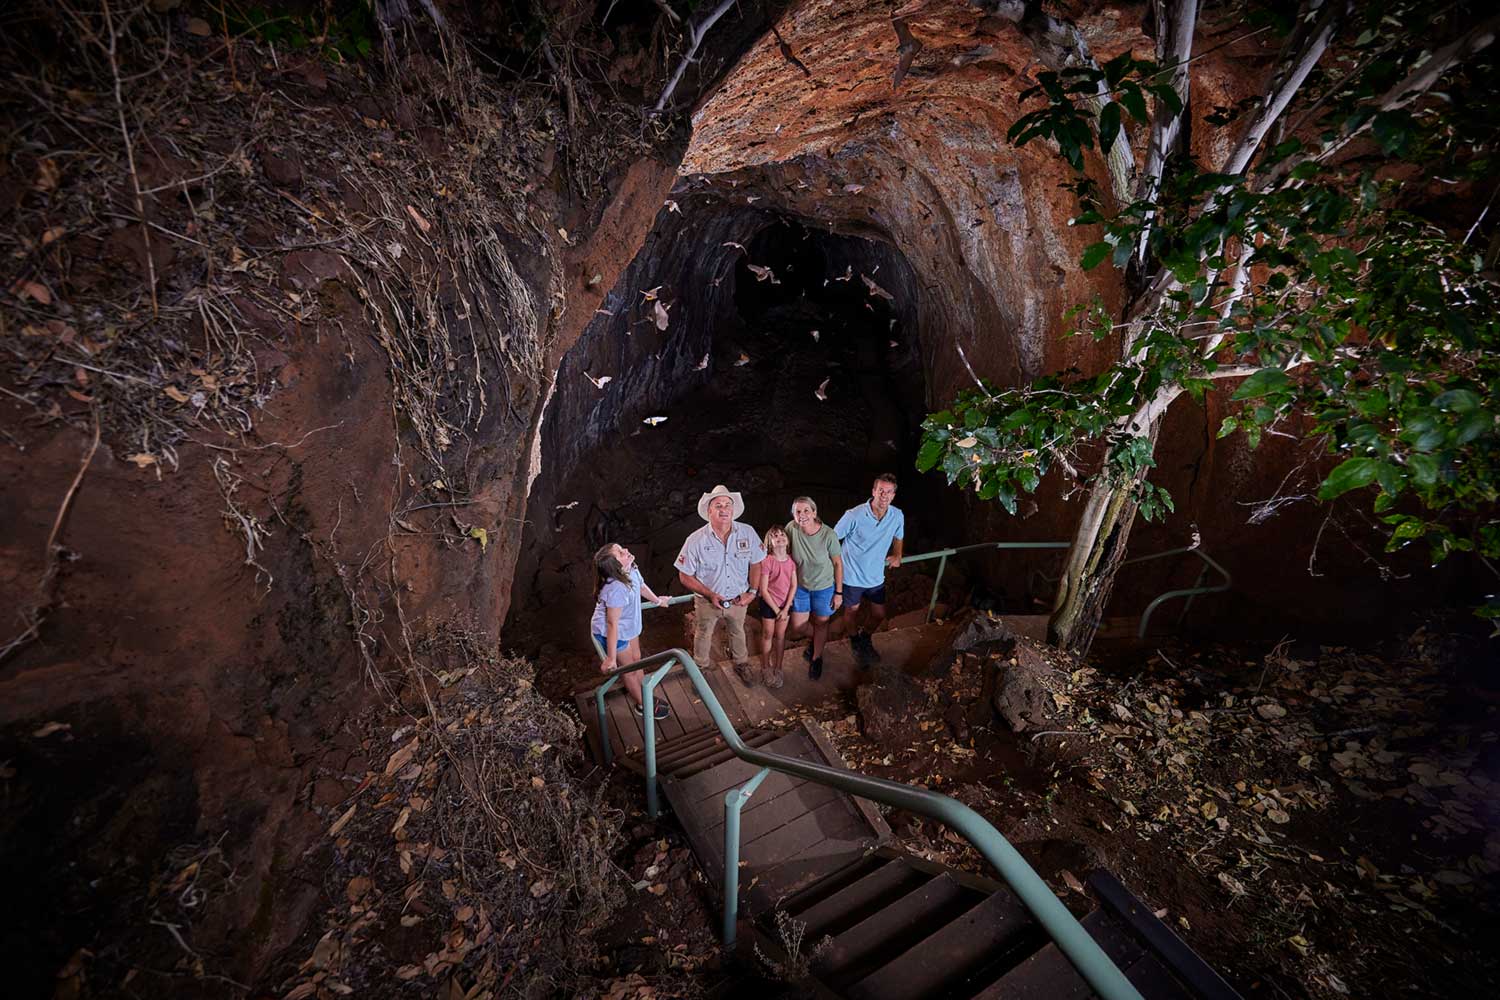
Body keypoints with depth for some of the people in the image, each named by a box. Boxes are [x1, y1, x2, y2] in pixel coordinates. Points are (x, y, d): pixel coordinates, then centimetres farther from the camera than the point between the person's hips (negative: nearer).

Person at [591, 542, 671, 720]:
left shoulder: (631, 570, -16)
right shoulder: (616, 589, -41)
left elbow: (641, 586, 7)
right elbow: (612, 624, -34)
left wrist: (657, 600, 25)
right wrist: (611, 658, -27)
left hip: (629, 625, 7)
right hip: (612, 633, -7)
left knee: (636, 658, 24)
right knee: (630, 669, 12)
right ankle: (643, 706, 36)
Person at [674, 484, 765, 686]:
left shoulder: (747, 533, -16)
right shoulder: (696, 540, -22)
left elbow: (755, 564, -2)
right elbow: (685, 576, -14)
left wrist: (752, 591, -10)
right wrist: (710, 594, -21)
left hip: (738, 600, 2)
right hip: (707, 602, -2)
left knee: (738, 633, 26)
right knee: (703, 636, 22)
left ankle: (742, 665, 52)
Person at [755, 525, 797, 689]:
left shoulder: (791, 561, -8)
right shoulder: (767, 562, -21)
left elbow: (794, 585, -4)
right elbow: (763, 590, -18)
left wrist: (786, 608, -9)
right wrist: (776, 610, -13)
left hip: (785, 603, 4)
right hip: (769, 603, -4)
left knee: (780, 636, 14)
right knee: (767, 635, 11)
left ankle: (777, 668, 30)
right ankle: (766, 669, 28)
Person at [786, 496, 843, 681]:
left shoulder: (828, 535, -27)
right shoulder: (791, 528, -23)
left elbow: (838, 563, -13)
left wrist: (839, 592, -8)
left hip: (824, 587, -2)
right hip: (801, 586, 2)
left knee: (821, 623, 17)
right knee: (798, 628, 13)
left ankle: (816, 658, 44)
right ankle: (815, 639, 50)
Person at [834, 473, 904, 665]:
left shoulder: (897, 516, -11)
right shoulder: (854, 515, -25)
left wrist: (897, 555, 3)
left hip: (876, 577, 4)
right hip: (852, 576, -4)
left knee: (879, 615, 16)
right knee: (852, 611, 17)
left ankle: (866, 639, 48)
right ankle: (855, 642, 47)